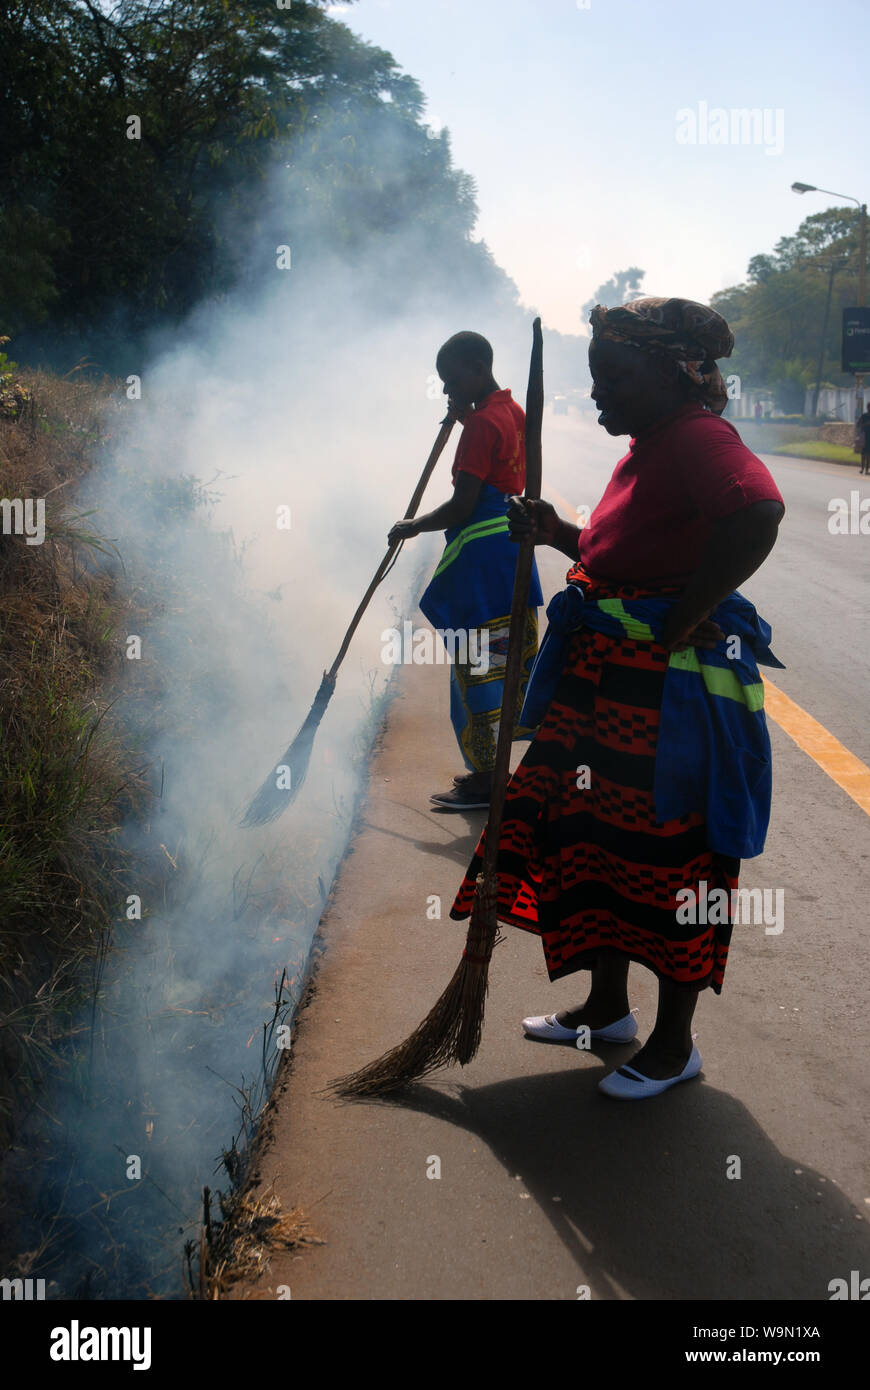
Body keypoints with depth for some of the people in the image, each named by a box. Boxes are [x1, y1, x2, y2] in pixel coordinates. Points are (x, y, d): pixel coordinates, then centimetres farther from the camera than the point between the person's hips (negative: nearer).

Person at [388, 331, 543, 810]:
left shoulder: (481, 423, -17)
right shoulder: (513, 412, 12)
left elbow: (462, 505, -20)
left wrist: (412, 527, -6)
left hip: (478, 551, -10)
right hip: (512, 542, 10)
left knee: (475, 664, -3)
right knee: (513, 659, 13)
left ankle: (483, 777, 4)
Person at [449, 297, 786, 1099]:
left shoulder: (697, 439, -18)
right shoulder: (648, 446, 13)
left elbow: (758, 511, -37)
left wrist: (683, 619, -29)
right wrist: (558, 534, 7)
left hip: (671, 691, -10)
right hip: (607, 680, 10)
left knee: (669, 861, 3)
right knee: (594, 843, 18)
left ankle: (675, 1044, 22)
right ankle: (608, 1008, 36)